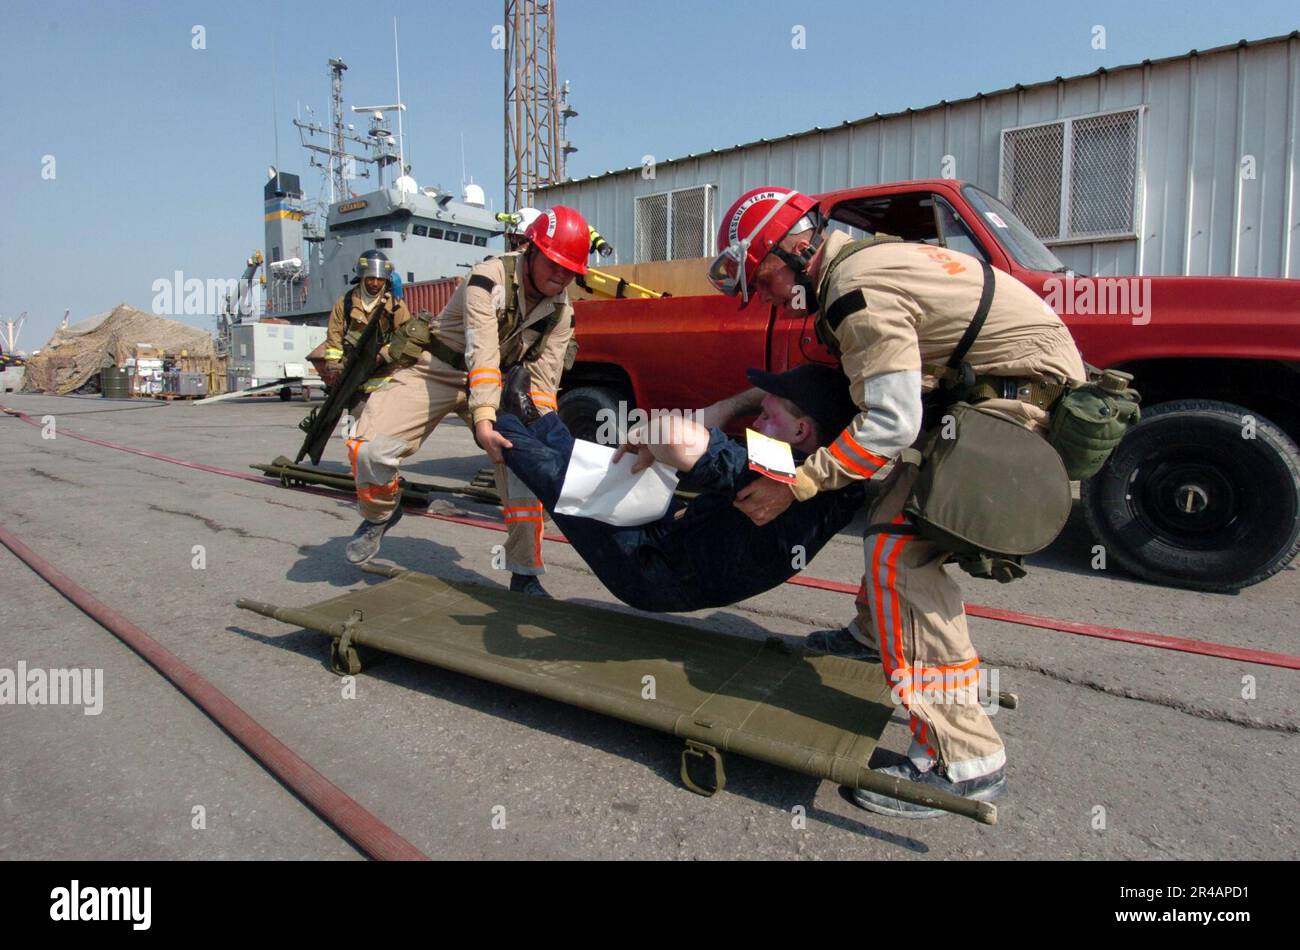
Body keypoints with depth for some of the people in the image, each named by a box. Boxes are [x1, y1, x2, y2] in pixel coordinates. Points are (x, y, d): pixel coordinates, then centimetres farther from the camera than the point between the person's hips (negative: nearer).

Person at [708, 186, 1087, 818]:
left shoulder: (859, 289, -19)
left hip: (1026, 397, -11)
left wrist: (794, 486, -19)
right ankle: (873, 634, 39)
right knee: (894, 502, 21)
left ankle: (964, 762, -13)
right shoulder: (862, 263, 13)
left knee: (901, 552, -17)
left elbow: (892, 424, -26)